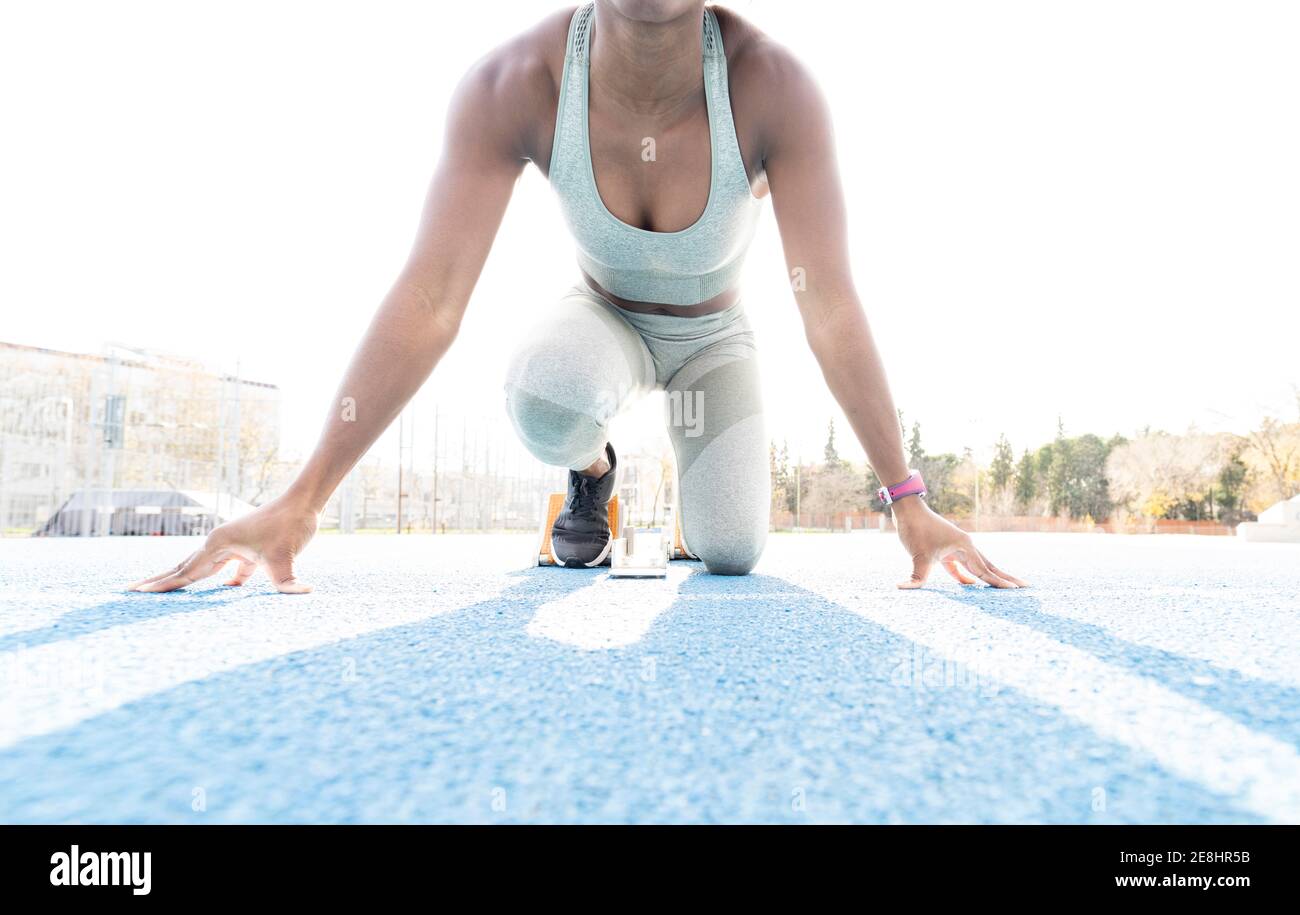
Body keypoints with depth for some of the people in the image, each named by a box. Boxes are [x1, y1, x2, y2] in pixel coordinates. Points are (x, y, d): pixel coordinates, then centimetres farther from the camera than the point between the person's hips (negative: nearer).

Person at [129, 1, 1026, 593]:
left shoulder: (774, 84, -34)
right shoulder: (512, 85, -32)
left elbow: (833, 310, -33)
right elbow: (426, 303, -34)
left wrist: (910, 502, -31)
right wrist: (298, 500, -37)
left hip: (712, 336, 1)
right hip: (604, 314, 0)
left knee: (731, 554, -13)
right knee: (545, 401, -36)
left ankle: (725, 482, 27)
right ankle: (594, 470, 3)